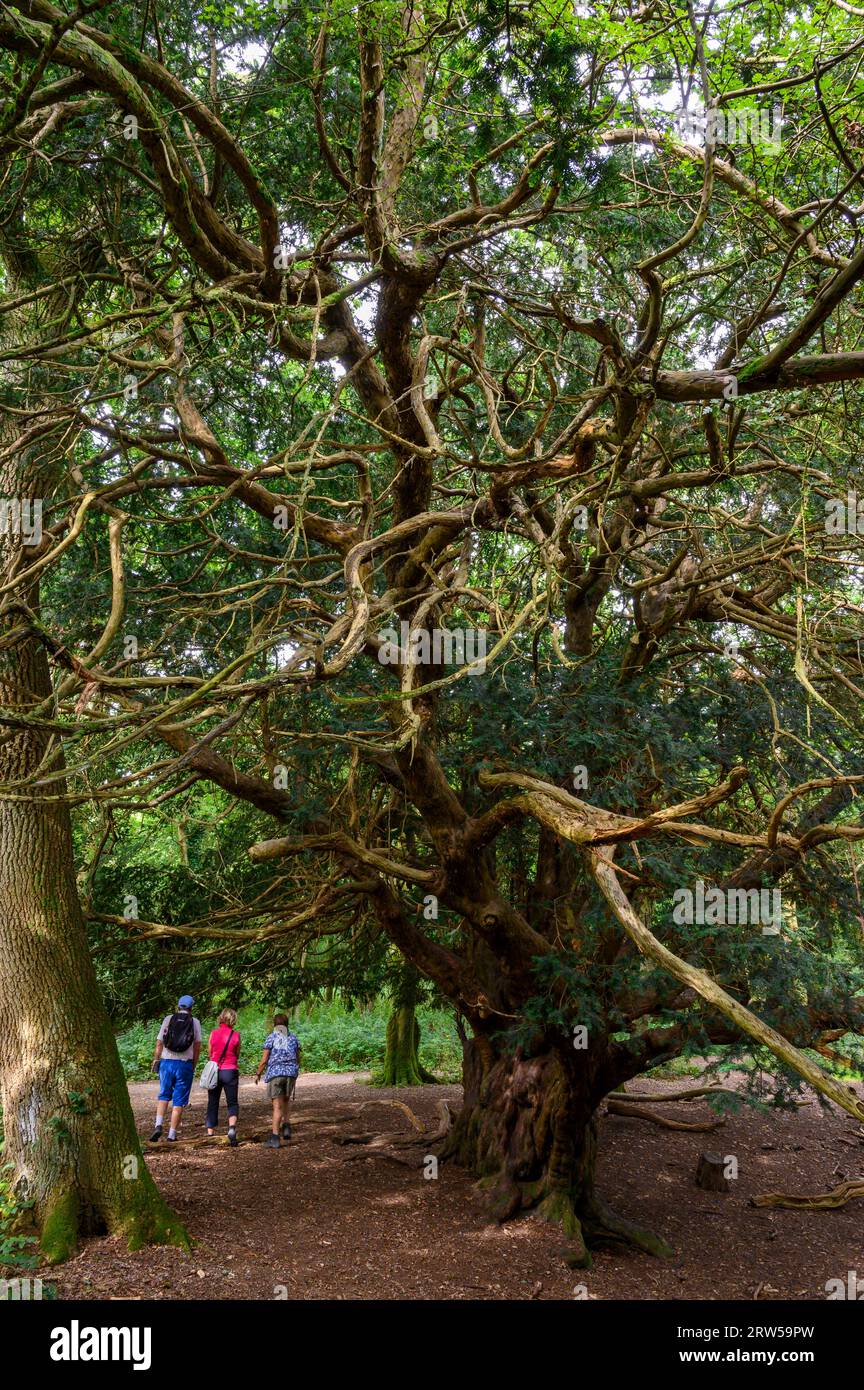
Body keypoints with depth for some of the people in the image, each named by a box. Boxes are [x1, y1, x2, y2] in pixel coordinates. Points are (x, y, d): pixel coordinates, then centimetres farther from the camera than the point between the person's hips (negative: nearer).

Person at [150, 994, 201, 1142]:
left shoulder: (168, 1019, 5)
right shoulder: (195, 1022, 3)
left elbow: (159, 1043, 3)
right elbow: (197, 1046, 1)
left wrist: (156, 1060, 14)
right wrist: (193, 1066, 9)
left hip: (167, 1062, 1)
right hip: (185, 1064, -1)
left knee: (164, 1096, 15)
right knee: (178, 1101, 5)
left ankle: (158, 1125, -3)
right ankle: (172, 1134, 4)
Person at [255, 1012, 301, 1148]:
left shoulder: (271, 1038, 0)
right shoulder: (294, 1038, 9)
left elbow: (264, 1060, -4)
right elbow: (298, 1059, 12)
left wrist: (258, 1074, 9)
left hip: (275, 1072, -3)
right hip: (291, 1072, 3)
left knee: (277, 1105, -2)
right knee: (286, 1100, 25)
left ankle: (275, 1138, -5)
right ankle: (286, 1125, 7)